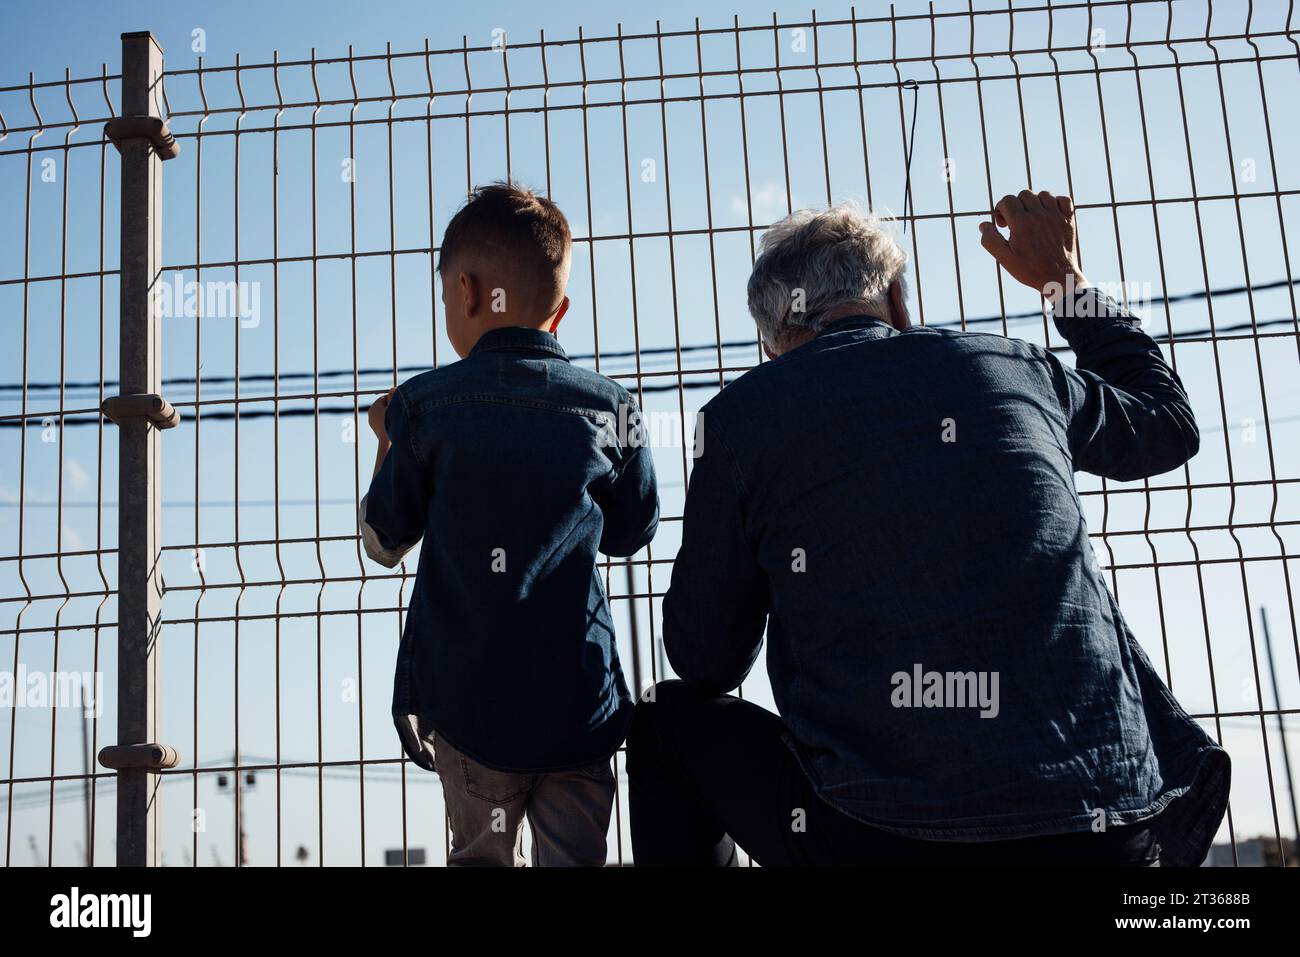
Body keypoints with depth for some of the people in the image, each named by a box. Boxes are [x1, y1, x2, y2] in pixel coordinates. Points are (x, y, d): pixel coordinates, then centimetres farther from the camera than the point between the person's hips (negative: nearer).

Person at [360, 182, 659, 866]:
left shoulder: (426, 405, -4)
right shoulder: (609, 407, 0)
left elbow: (384, 543, 7)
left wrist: (387, 440, 22)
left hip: (468, 701, -1)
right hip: (581, 705, 1)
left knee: (486, 853, 14)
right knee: (576, 855, 8)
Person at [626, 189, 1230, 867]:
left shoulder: (742, 415, 2)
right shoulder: (1012, 369, 9)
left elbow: (702, 660, 9)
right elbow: (1170, 424, 31)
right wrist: (1064, 278, 40)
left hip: (878, 836, -3)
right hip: (1108, 829, 3)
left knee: (670, 721, 21)